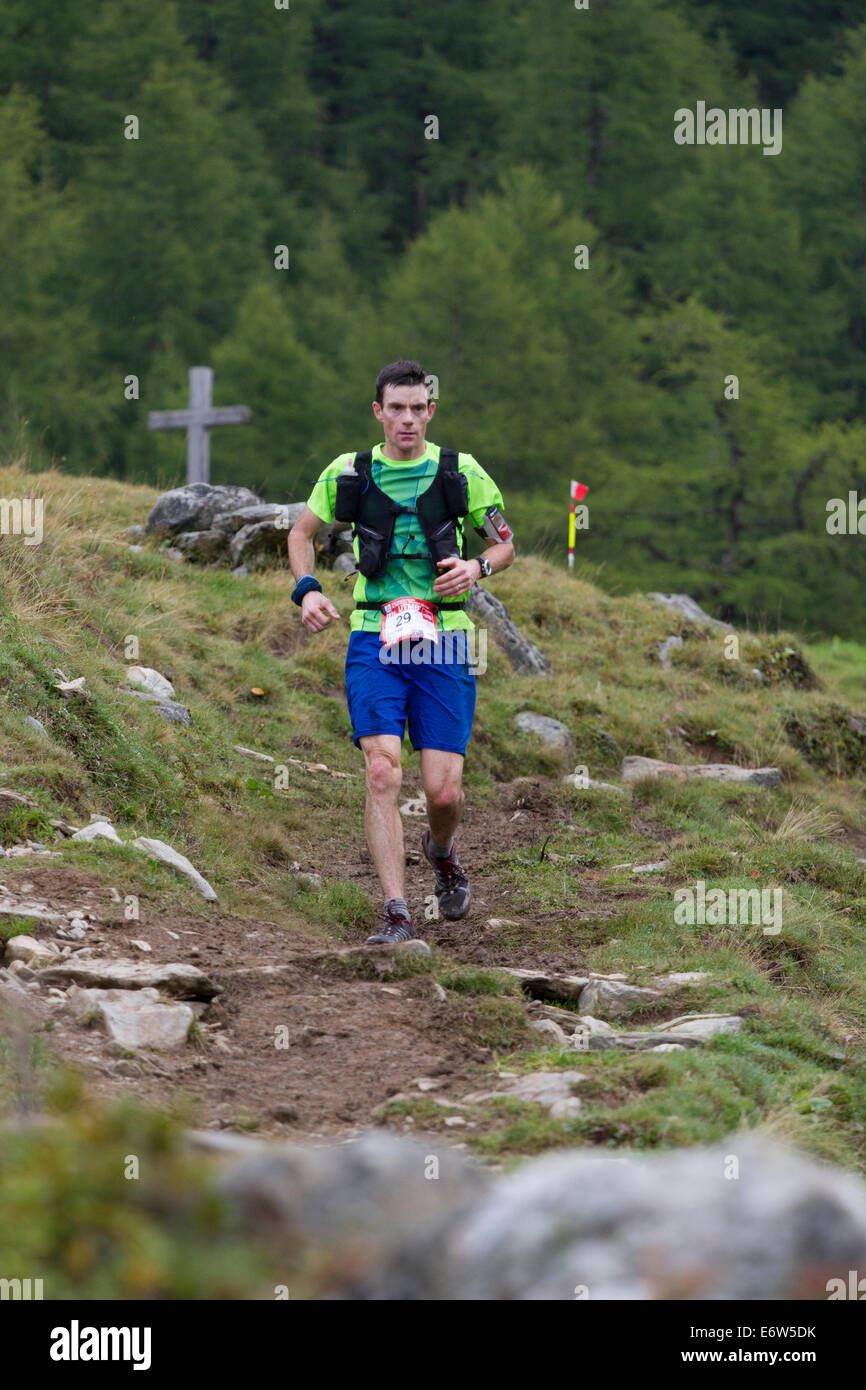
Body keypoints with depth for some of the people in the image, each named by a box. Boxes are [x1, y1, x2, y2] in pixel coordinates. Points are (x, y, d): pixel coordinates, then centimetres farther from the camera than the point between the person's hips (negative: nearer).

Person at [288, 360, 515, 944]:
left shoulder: (461, 472, 2)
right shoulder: (349, 473, 4)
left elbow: (505, 545, 11)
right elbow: (302, 532, 18)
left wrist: (476, 567, -10)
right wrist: (307, 590, 1)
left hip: (444, 642, 0)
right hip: (375, 638, 0)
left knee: (443, 789, -5)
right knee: (382, 771, -16)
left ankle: (442, 850, 32)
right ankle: (397, 913, -14)